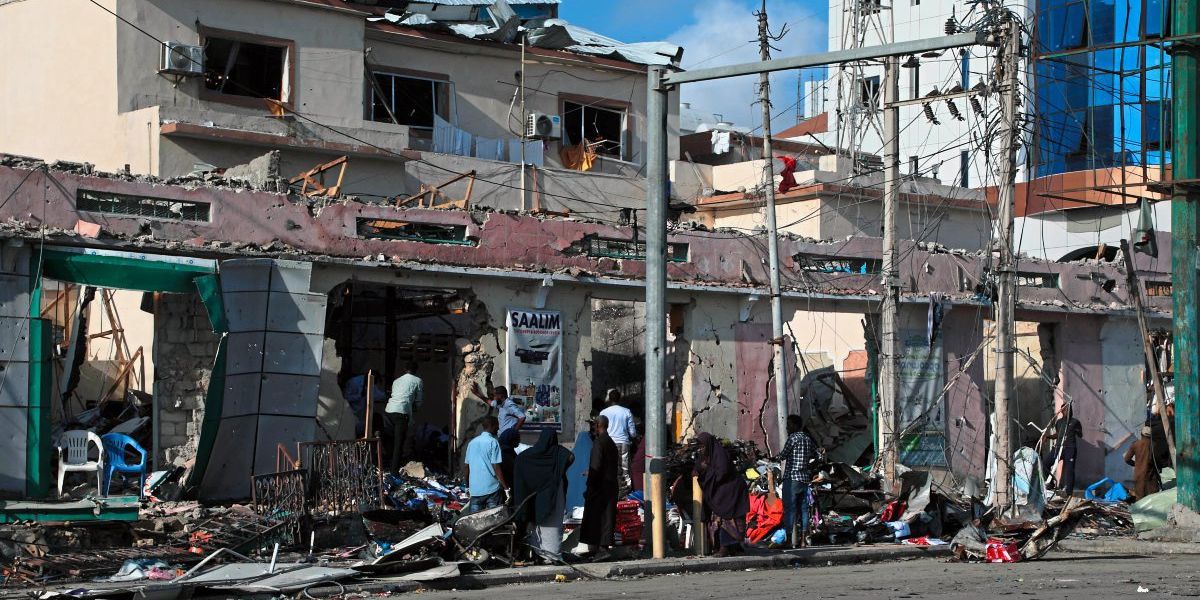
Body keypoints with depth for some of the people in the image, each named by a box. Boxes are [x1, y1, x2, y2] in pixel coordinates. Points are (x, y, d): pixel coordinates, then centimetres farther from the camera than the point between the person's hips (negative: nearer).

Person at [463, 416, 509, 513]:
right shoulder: (493, 442, -9)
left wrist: (467, 485, 25)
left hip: (475, 489, 6)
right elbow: (496, 467, -14)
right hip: (492, 488, -5)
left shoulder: (472, 442, 10)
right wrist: (506, 488, -11)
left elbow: (466, 466, 14)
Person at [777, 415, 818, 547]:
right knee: (803, 509, 8)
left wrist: (774, 459, 8)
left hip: (792, 478, -7)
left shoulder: (793, 437, -9)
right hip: (805, 478, 7)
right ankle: (803, 539, 7)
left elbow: (783, 455, -10)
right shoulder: (808, 439, 14)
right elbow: (816, 454, 23)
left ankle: (791, 540, -12)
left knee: (790, 509, -7)